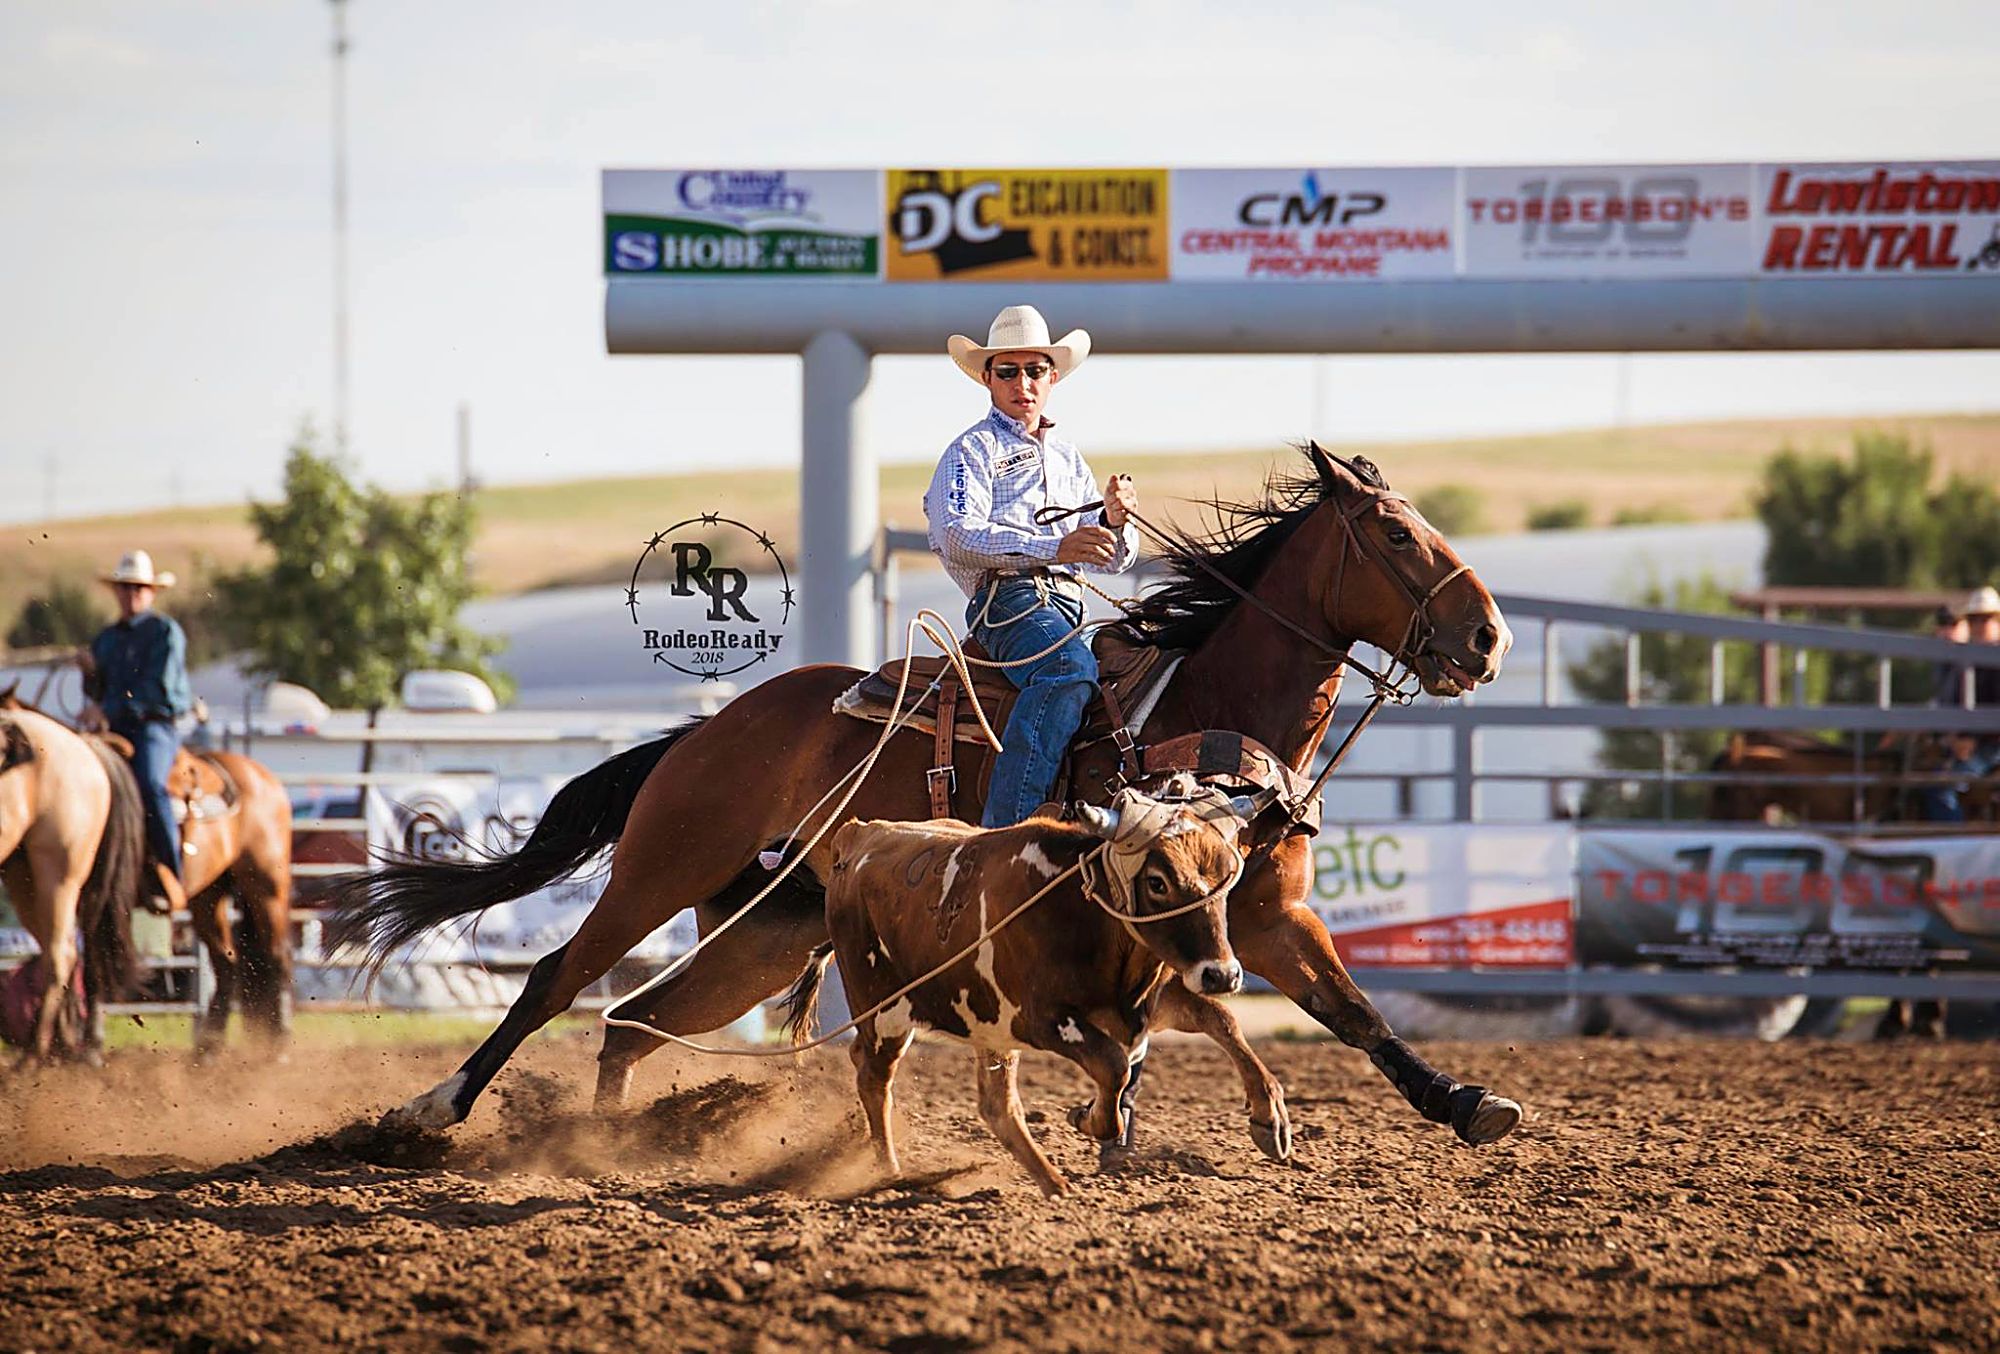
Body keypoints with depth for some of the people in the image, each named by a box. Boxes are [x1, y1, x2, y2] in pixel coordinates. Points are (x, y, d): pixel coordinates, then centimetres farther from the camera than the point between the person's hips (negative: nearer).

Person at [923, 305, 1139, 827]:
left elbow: (1112, 558, 27)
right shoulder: (973, 450, 9)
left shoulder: (1069, 457, 30)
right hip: (1008, 597, -8)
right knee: (1069, 666, -36)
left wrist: (1114, 522, 1)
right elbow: (957, 535, -10)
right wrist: (1052, 549, -22)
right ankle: (1003, 830, -47)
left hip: (1068, 604, 8)